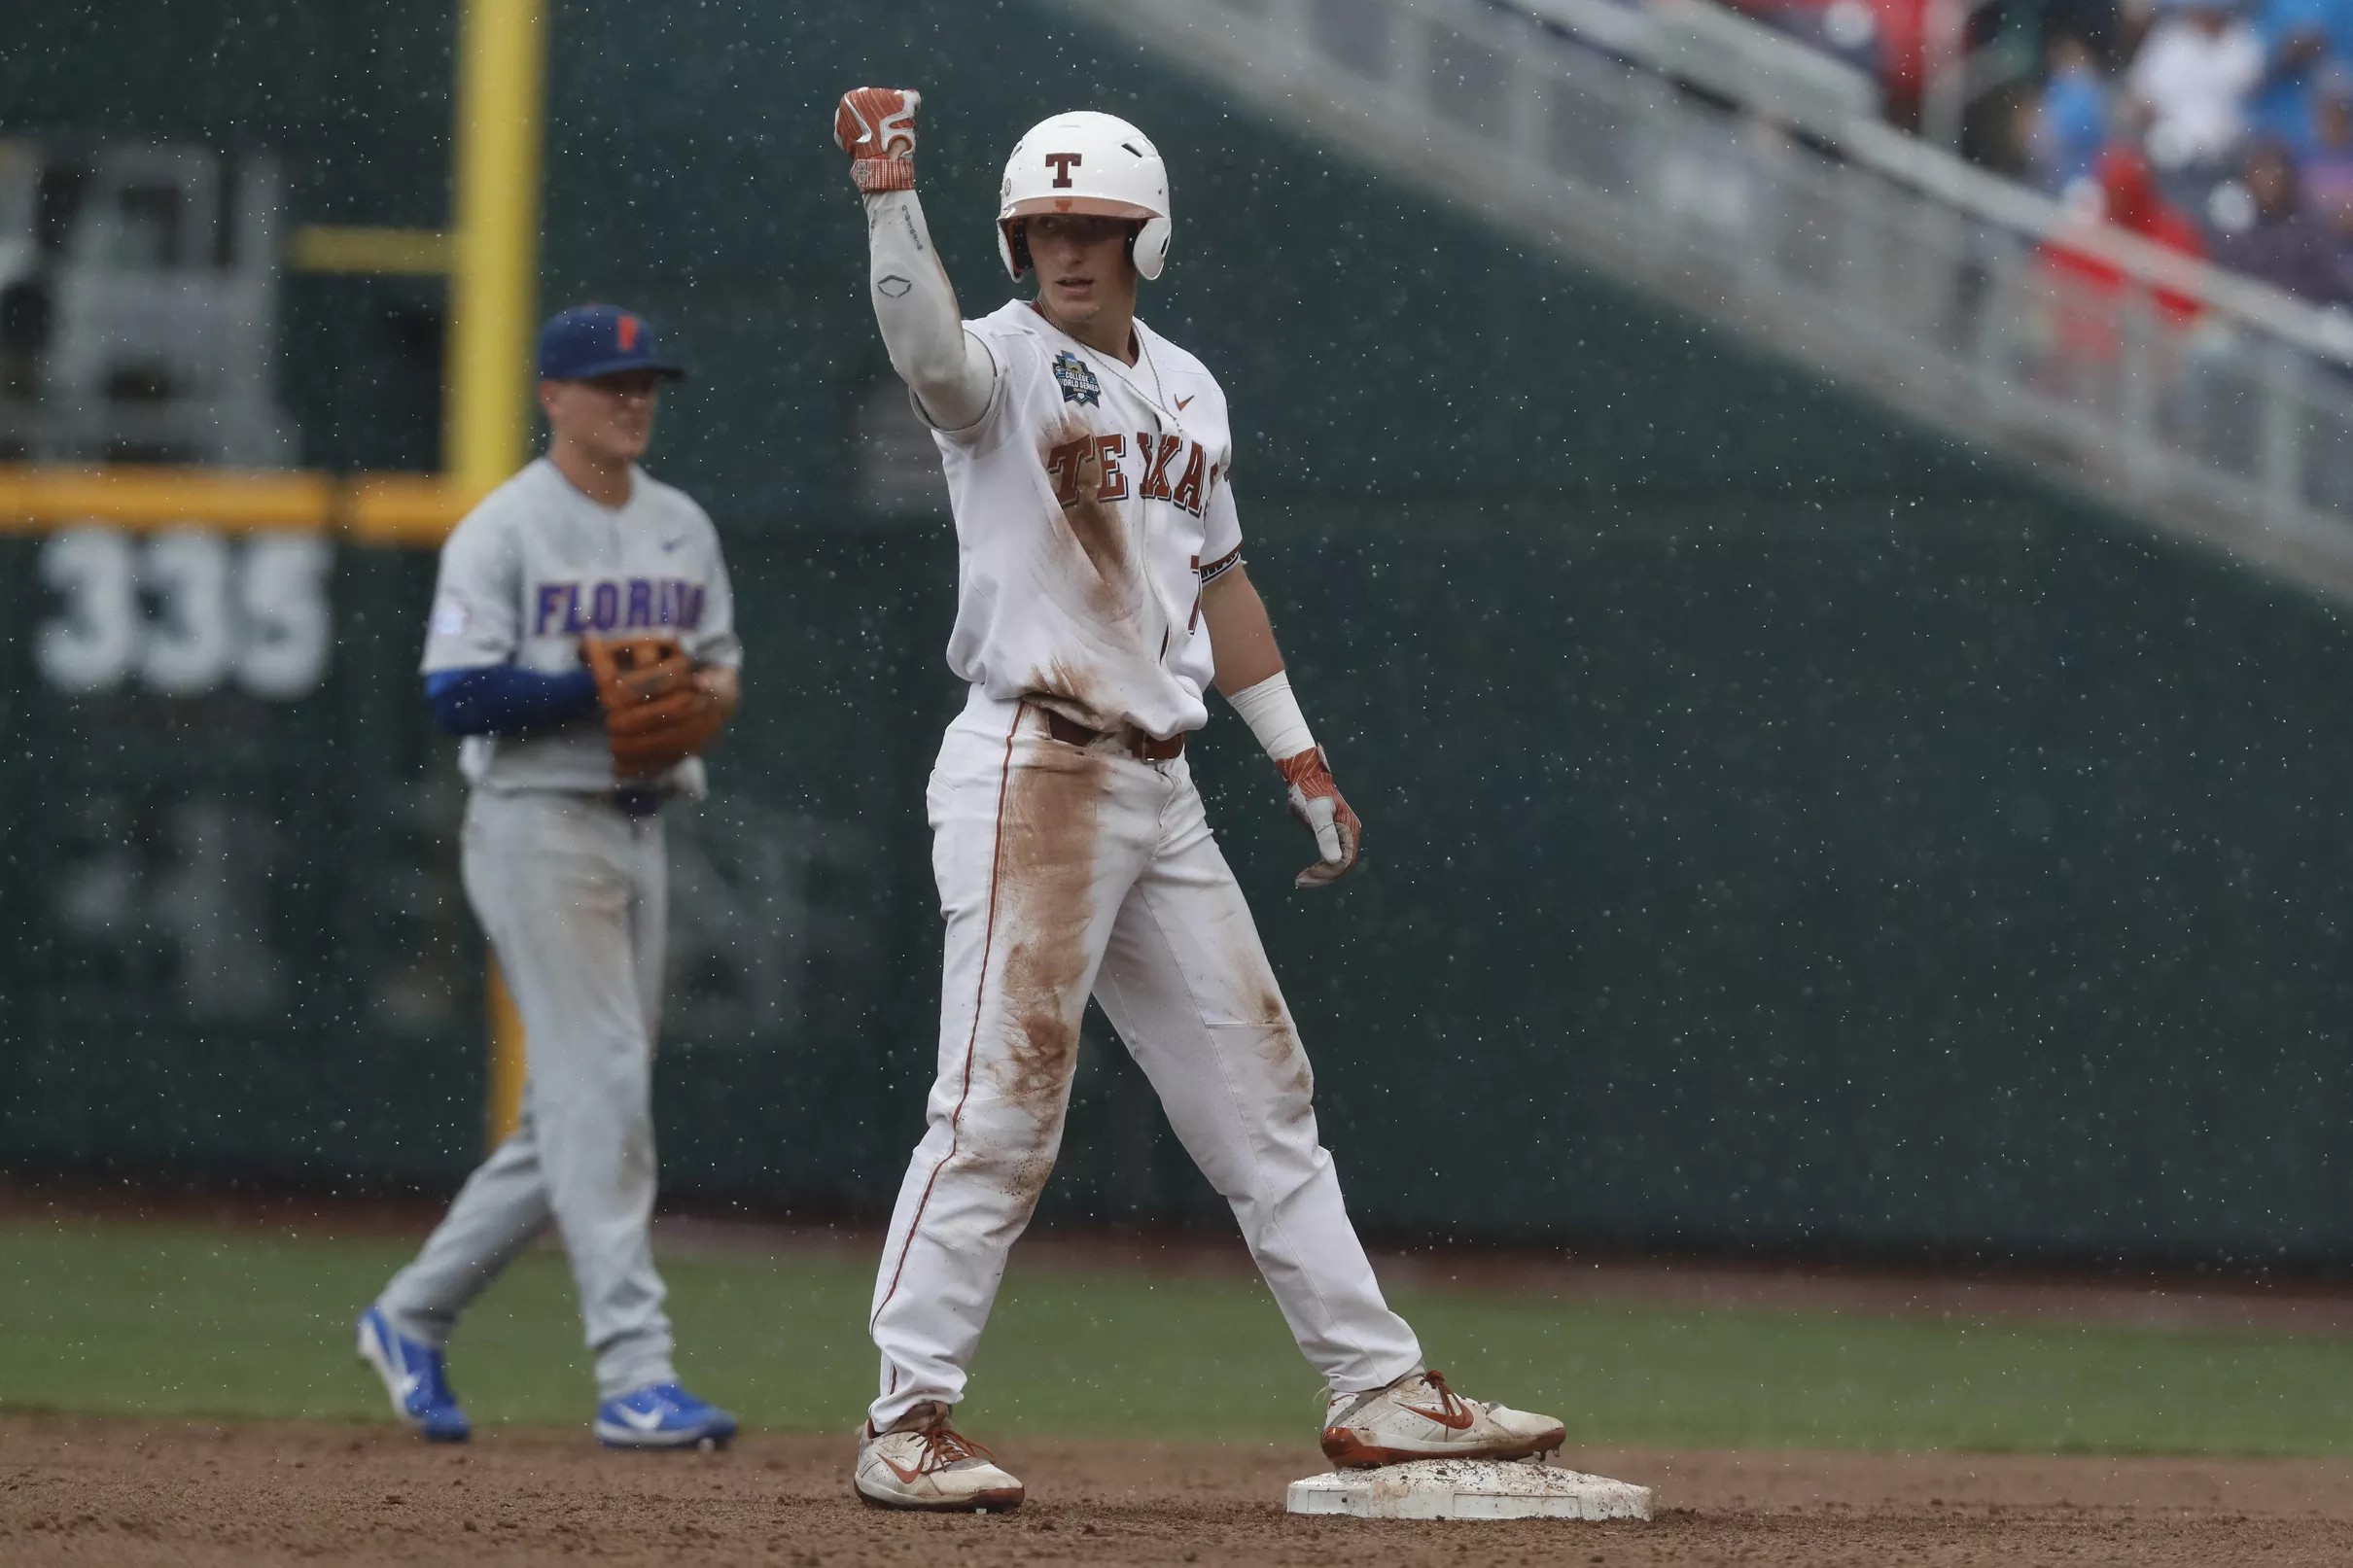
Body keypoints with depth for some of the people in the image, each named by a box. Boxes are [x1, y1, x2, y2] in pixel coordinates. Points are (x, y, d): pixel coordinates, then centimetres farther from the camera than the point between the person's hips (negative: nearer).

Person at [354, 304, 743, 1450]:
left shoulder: (683, 529, 14)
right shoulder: (503, 530, -8)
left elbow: (718, 663, 20)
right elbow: (456, 693, -15)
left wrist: (711, 694, -3)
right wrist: (601, 689, -22)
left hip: (638, 830, 8)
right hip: (538, 828, -8)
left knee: (575, 1118, 9)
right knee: (602, 1096, -13)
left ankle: (413, 1316, 23)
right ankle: (633, 1374, -15)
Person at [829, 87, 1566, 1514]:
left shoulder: (1188, 391, 15)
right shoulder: (1004, 364, -7)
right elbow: (928, 352, -32)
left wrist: (1300, 756, 22)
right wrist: (890, 198, -48)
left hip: (1161, 790, 7)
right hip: (1031, 772, -7)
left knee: (1261, 1091, 12)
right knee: (1002, 1104, -10)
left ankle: (1377, 1389, 19)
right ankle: (907, 1422, -4)